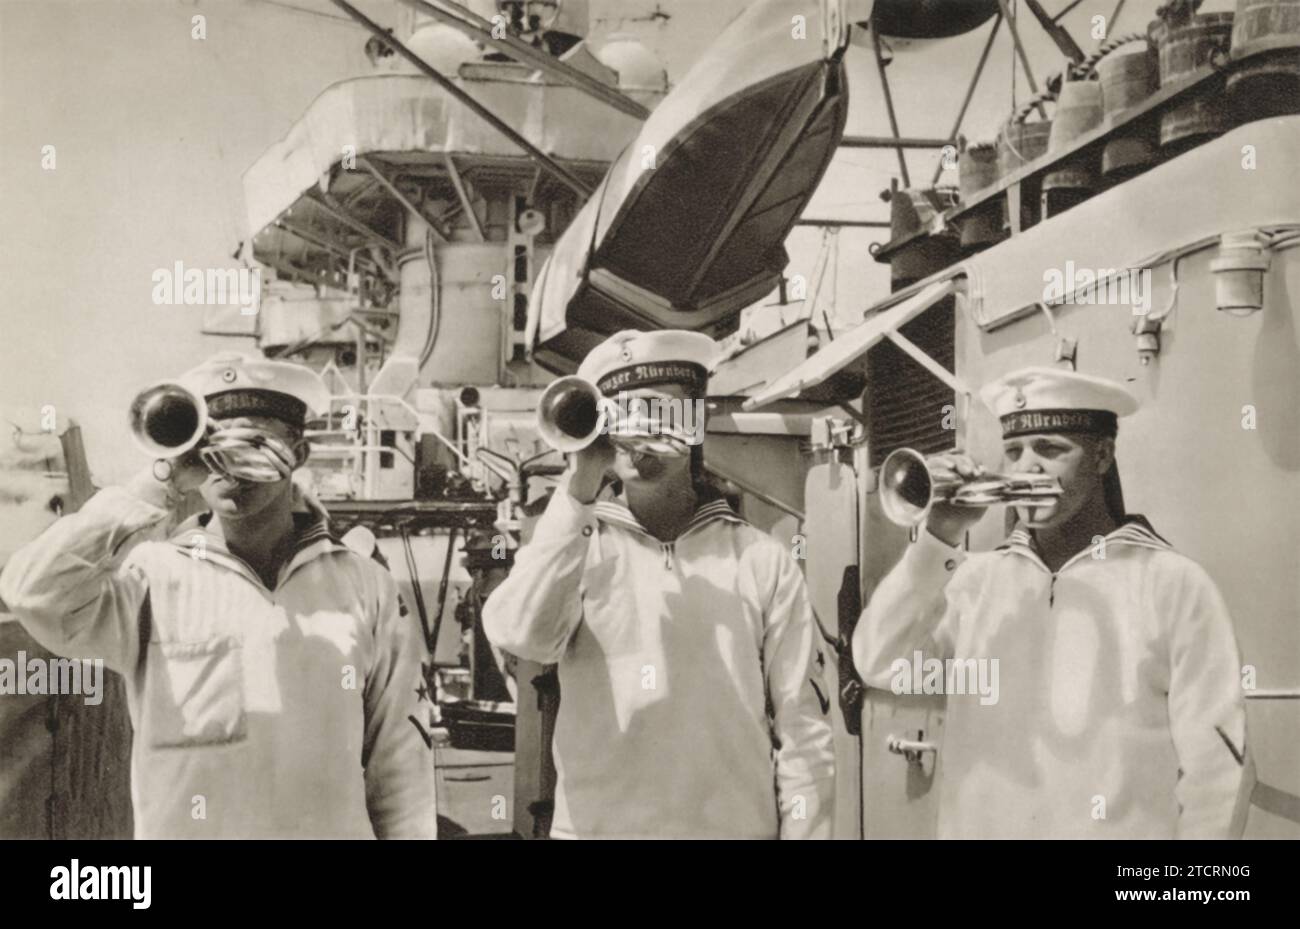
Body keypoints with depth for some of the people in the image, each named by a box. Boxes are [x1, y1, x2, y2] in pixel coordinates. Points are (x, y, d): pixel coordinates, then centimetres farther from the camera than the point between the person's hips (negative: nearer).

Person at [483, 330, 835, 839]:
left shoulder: (763, 561, 0)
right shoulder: (570, 550, 0)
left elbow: (802, 731, -1)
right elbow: (521, 636, -20)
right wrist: (580, 486, -19)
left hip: (737, 825, 0)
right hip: (600, 826, 0)